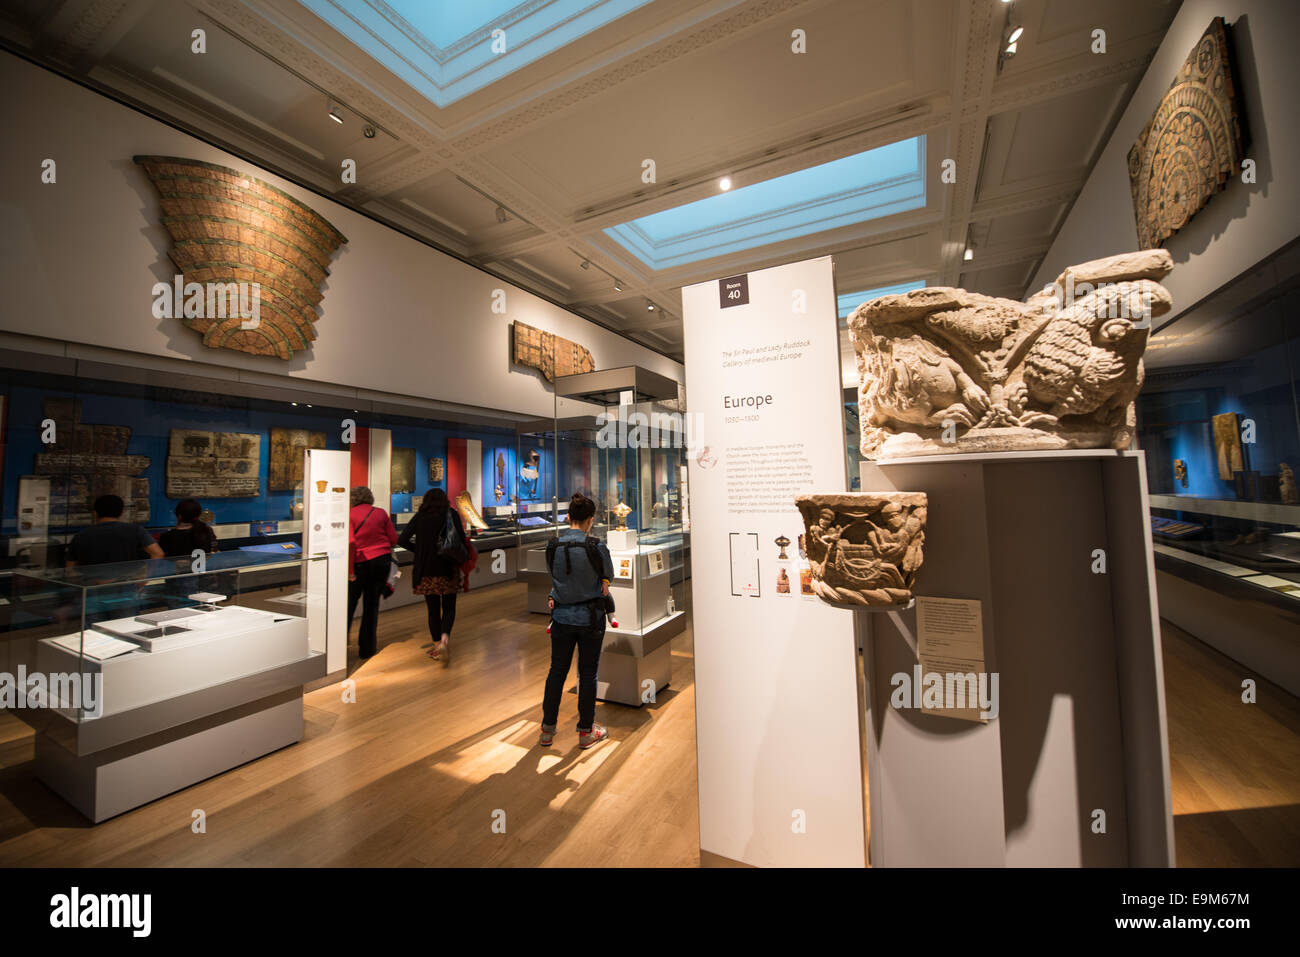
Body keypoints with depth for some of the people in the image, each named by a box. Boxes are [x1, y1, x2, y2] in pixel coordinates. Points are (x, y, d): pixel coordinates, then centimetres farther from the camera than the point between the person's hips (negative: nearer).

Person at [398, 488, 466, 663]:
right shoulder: (452, 514, -2)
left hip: (426, 571, 1)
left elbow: (402, 540, -2)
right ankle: (444, 640, -12)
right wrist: (462, 557, 7)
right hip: (448, 570, -1)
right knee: (449, 608, 9)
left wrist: (419, 549, 12)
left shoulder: (420, 517, 3)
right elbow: (462, 540, -10)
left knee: (433, 609, 12)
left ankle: (437, 647, 17)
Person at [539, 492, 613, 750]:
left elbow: (554, 577, 5)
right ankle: (586, 732, 23)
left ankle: (547, 729, 28)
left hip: (562, 616, 3)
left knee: (557, 671, 16)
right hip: (590, 617, -3)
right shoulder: (596, 547, -17)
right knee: (587, 674, 10)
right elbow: (608, 574, 0)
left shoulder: (553, 547, -5)